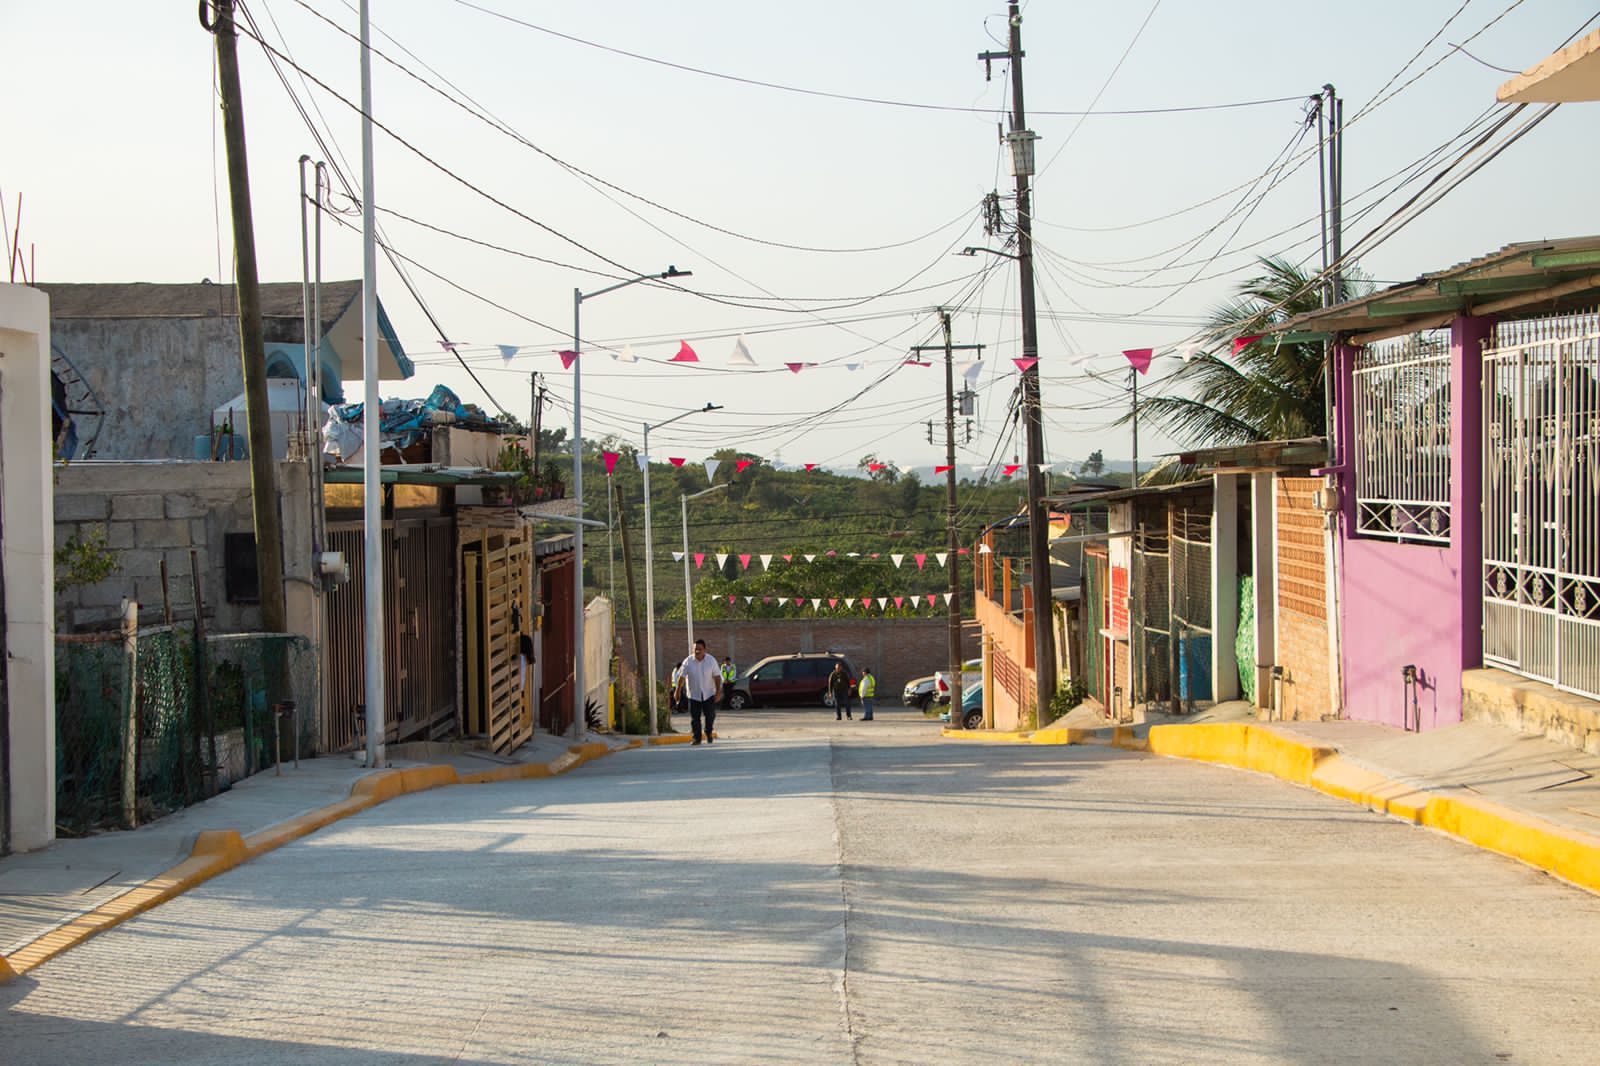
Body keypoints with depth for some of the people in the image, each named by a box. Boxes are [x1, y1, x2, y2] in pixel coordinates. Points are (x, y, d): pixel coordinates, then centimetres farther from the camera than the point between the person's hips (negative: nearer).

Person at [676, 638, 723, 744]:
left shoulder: (711, 661, -3)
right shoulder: (688, 662, -5)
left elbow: (717, 677, -3)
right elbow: (681, 677, 1)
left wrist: (718, 691, -10)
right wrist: (678, 691, 0)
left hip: (709, 694, 0)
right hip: (694, 695, 0)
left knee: (710, 715, 1)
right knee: (695, 717, -4)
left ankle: (708, 733, 27)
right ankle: (696, 738, 4)